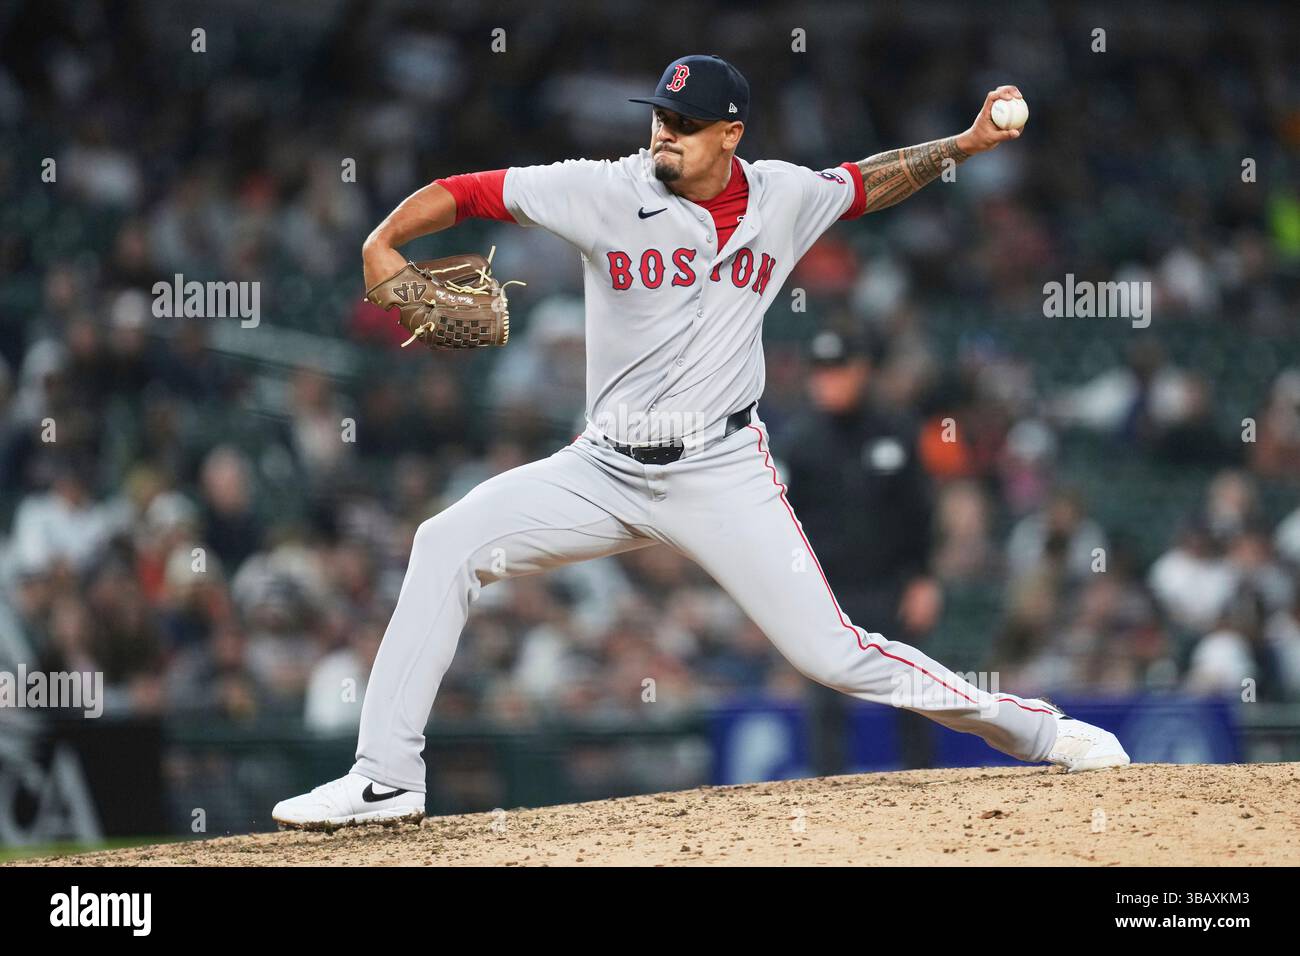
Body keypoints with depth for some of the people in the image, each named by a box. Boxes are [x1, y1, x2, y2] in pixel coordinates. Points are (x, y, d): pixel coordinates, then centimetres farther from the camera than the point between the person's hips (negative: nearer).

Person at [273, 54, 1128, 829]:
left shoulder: (784, 198, 0)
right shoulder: (606, 193, -7)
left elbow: (870, 184, 20)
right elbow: (465, 192, -6)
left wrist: (965, 144, 9)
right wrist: (384, 243, -21)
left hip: (723, 475, -1)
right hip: (607, 470, 1)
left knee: (834, 654, -10)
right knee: (449, 544, -14)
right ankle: (387, 779, -11)